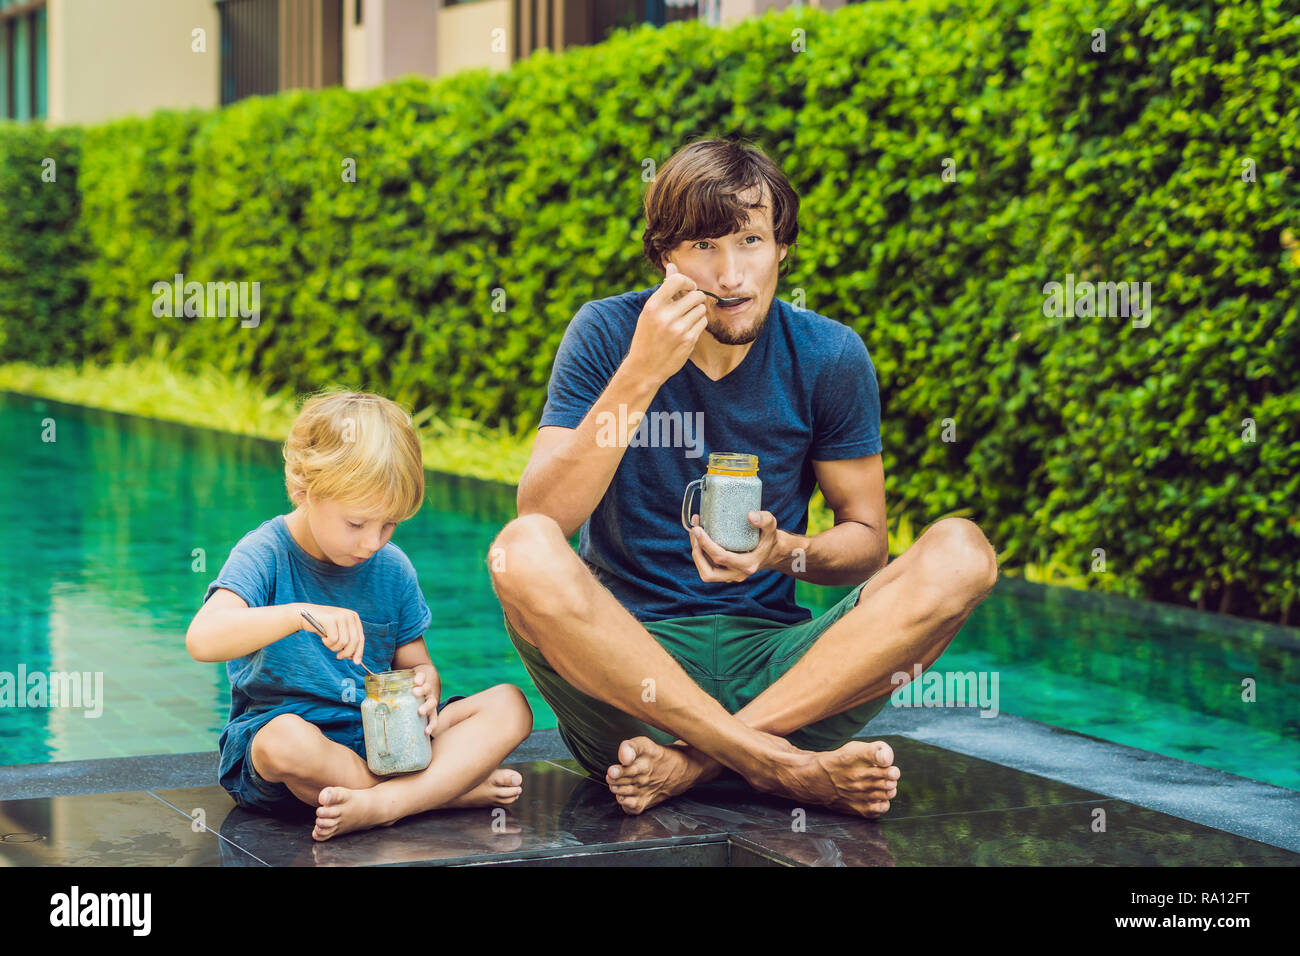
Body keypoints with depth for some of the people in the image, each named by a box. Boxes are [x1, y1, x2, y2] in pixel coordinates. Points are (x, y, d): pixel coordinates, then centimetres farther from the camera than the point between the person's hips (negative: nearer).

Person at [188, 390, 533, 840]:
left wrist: (424, 686, -11)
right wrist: (300, 614, -38)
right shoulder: (265, 554, -10)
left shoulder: (391, 568, 6)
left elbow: (415, 663, 15)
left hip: (381, 739, 5)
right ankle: (456, 783, -24)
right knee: (285, 738, -42)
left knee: (509, 704, -13)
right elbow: (202, 639, -26)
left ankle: (380, 804, -33)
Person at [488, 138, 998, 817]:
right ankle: (790, 770, -31)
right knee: (522, 553, -32)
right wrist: (641, 375, -24)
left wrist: (788, 553, -17)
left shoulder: (829, 356, 0)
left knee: (961, 552, -19)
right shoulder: (608, 334, -4)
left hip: (773, 662, 2)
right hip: (622, 652, -2)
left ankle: (693, 760, -26)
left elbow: (866, 540, 6)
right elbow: (541, 516, -15)